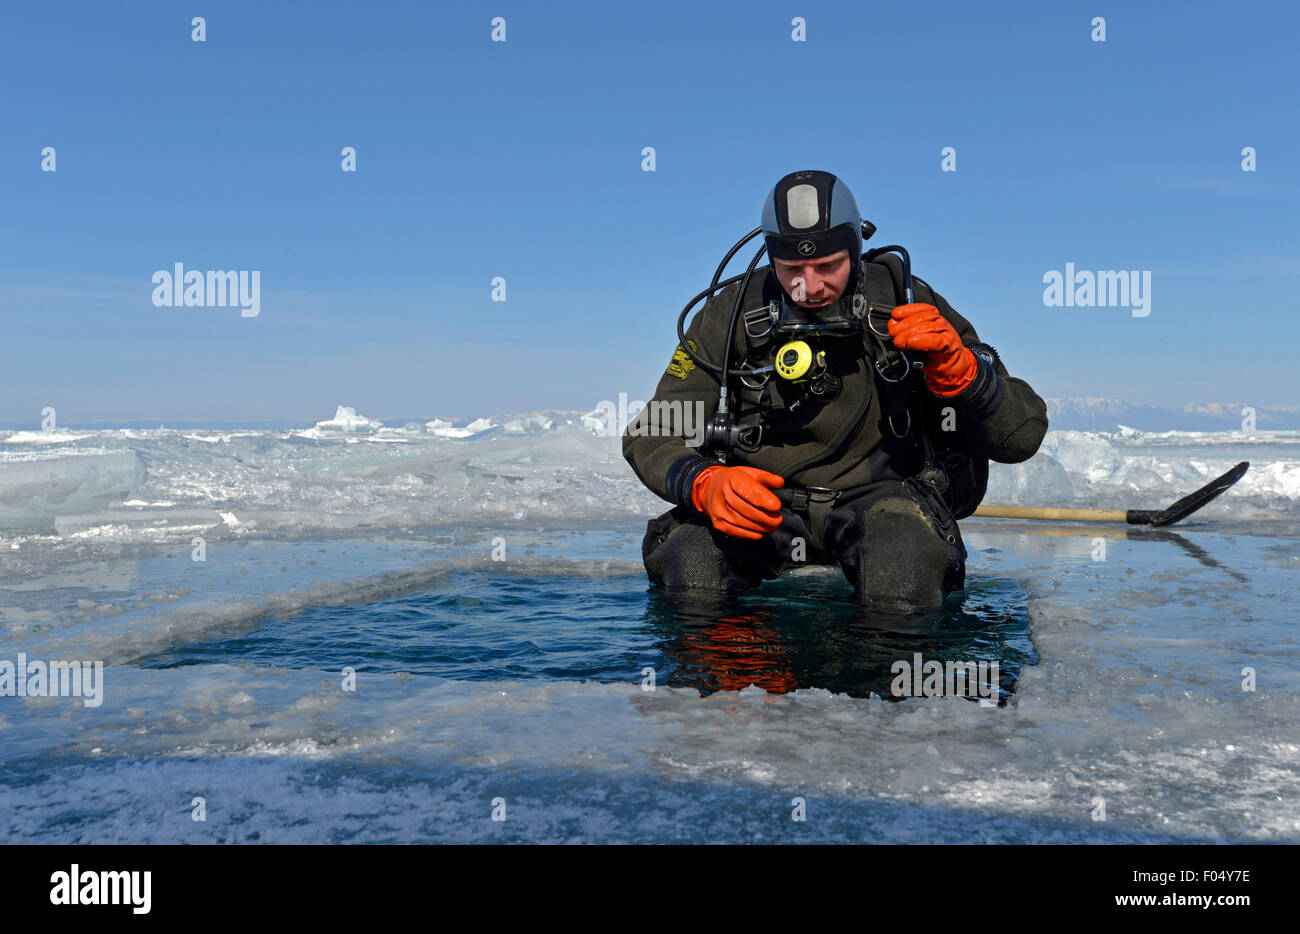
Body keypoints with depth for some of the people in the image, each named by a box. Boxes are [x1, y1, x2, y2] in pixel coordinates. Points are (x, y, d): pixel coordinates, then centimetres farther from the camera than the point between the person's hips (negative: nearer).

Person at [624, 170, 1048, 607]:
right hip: (765, 497, 1)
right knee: (691, 558, -30)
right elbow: (652, 435, -4)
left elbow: (1022, 435, -6)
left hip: (879, 493, 0)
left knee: (902, 562, -34)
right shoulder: (733, 313, -3)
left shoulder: (907, 304, -6)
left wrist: (954, 364, -25)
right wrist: (706, 484, -26)